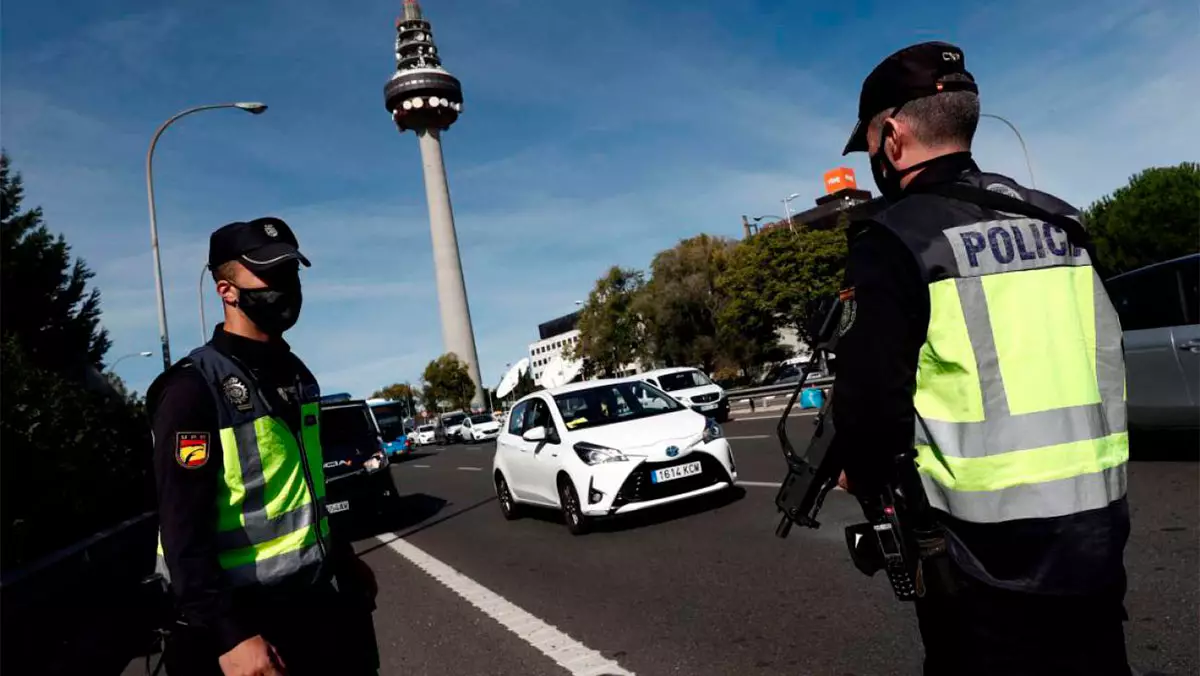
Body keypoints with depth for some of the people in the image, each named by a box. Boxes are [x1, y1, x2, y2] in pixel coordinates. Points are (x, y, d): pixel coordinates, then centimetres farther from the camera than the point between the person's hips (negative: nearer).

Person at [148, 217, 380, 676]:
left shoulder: (297, 374, 9)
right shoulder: (195, 387, -15)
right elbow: (183, 528, -19)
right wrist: (229, 635, -23)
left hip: (322, 596, 7)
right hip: (248, 613, -7)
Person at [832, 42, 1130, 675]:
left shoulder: (895, 239, -14)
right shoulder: (1055, 221, 8)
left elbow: (871, 403, -17)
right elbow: (1105, 363, 13)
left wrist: (863, 475, 2)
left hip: (990, 559, -6)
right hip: (1097, 539, 7)